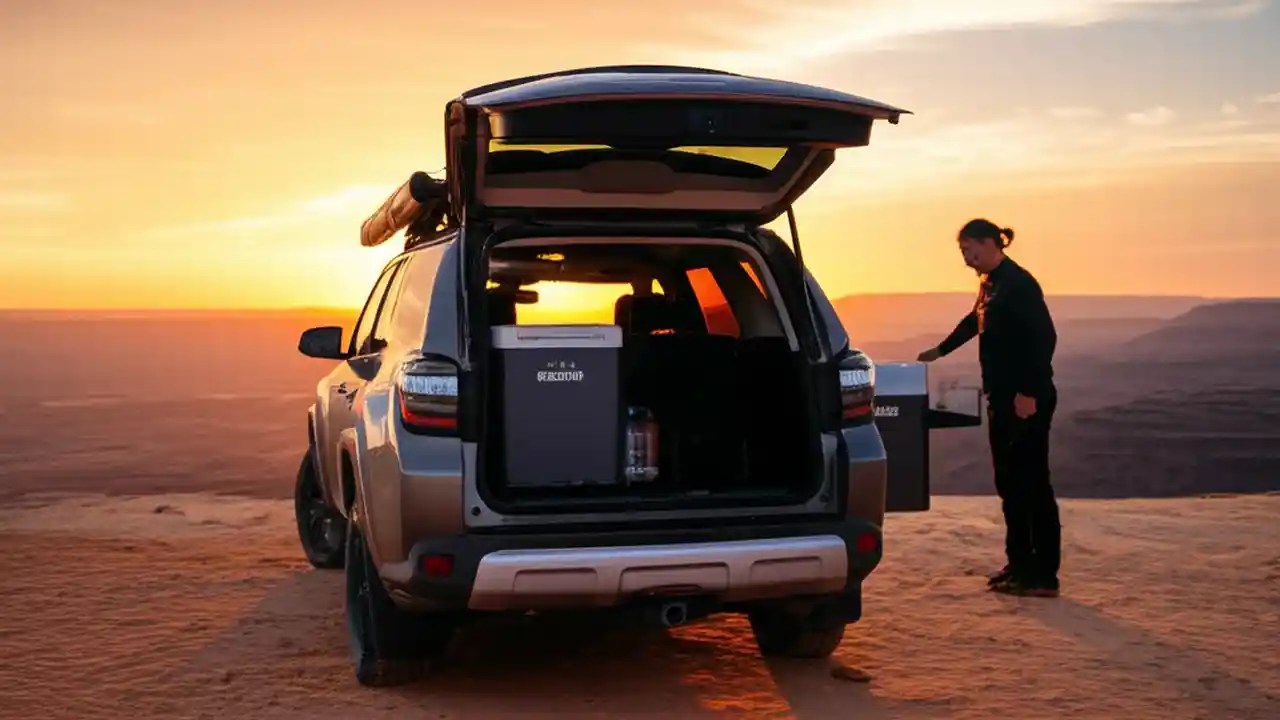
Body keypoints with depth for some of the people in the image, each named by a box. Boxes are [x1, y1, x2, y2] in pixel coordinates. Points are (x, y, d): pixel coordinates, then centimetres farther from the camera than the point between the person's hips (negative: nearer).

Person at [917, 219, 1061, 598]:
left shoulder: (1018, 283, -14)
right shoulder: (990, 283, 14)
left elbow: (1044, 338, -22)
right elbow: (975, 322, 33)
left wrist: (1029, 393, -25)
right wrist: (940, 350, 43)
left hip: (1026, 401, -9)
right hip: (1001, 398, 9)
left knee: (1032, 483, -7)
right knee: (1009, 482, 12)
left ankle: (1044, 576, -3)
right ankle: (1019, 563, 20)